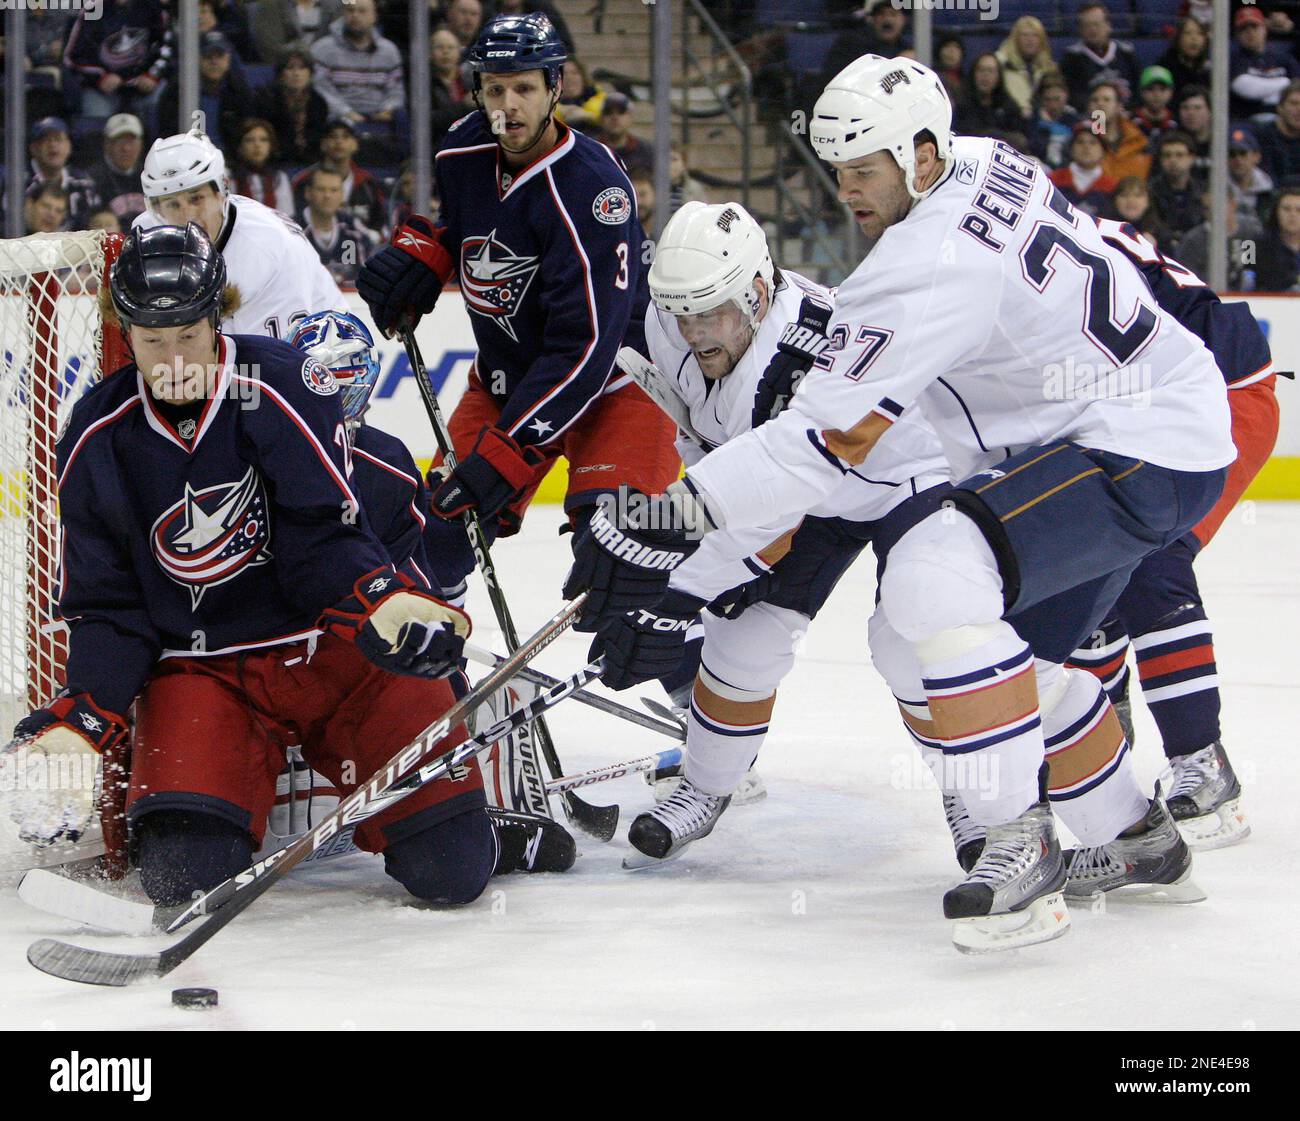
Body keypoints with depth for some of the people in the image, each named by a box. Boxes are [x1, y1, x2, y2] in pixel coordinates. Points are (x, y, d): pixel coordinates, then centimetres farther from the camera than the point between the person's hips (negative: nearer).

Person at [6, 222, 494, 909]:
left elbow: (325, 541, -14)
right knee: (186, 875, -23)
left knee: (449, 869, -14)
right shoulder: (99, 441, 2)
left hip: (329, 644, -2)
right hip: (198, 666, 2)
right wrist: (82, 723, -9)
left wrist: (384, 602, -35)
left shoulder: (279, 386, -11)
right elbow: (107, 610, 6)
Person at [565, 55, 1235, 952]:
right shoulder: (982, 165, 4)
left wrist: (670, 521, -28)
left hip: (1150, 454, -11)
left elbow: (828, 435, -28)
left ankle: (1021, 847, -22)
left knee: (937, 574, -30)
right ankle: (1135, 841, 28)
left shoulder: (934, 265, -25)